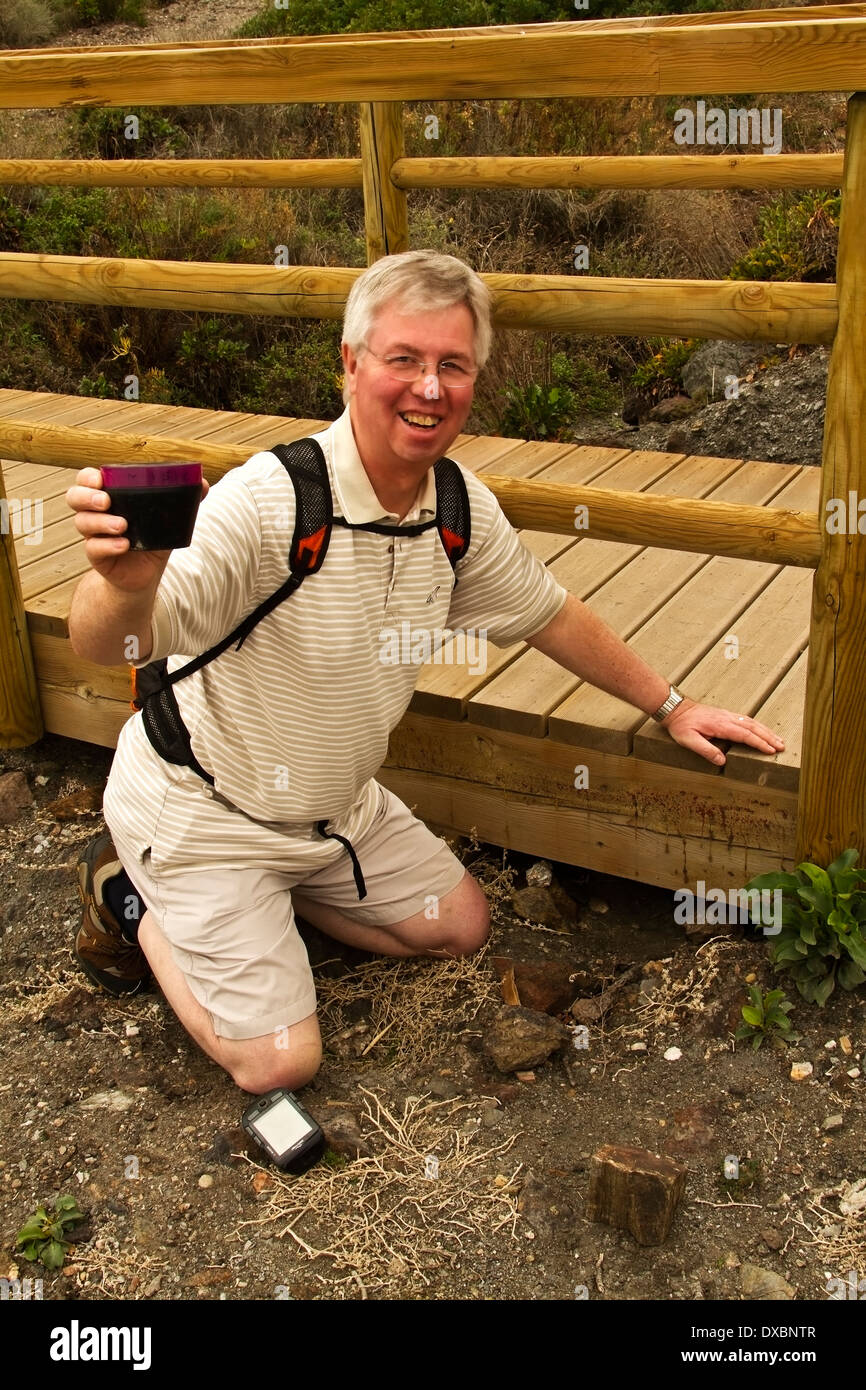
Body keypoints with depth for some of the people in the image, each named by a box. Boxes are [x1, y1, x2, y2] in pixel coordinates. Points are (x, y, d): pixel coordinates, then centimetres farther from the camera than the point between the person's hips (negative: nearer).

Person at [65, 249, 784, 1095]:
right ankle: (135, 899, 16)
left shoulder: (462, 508, -10)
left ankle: (271, 896, 25)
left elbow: (548, 613, 7)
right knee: (278, 1060, -6)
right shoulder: (264, 501, -32)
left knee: (457, 924, 14)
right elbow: (106, 647, -38)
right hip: (201, 812, -6)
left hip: (334, 806, 7)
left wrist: (670, 707, 14)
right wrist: (127, 584, -63)